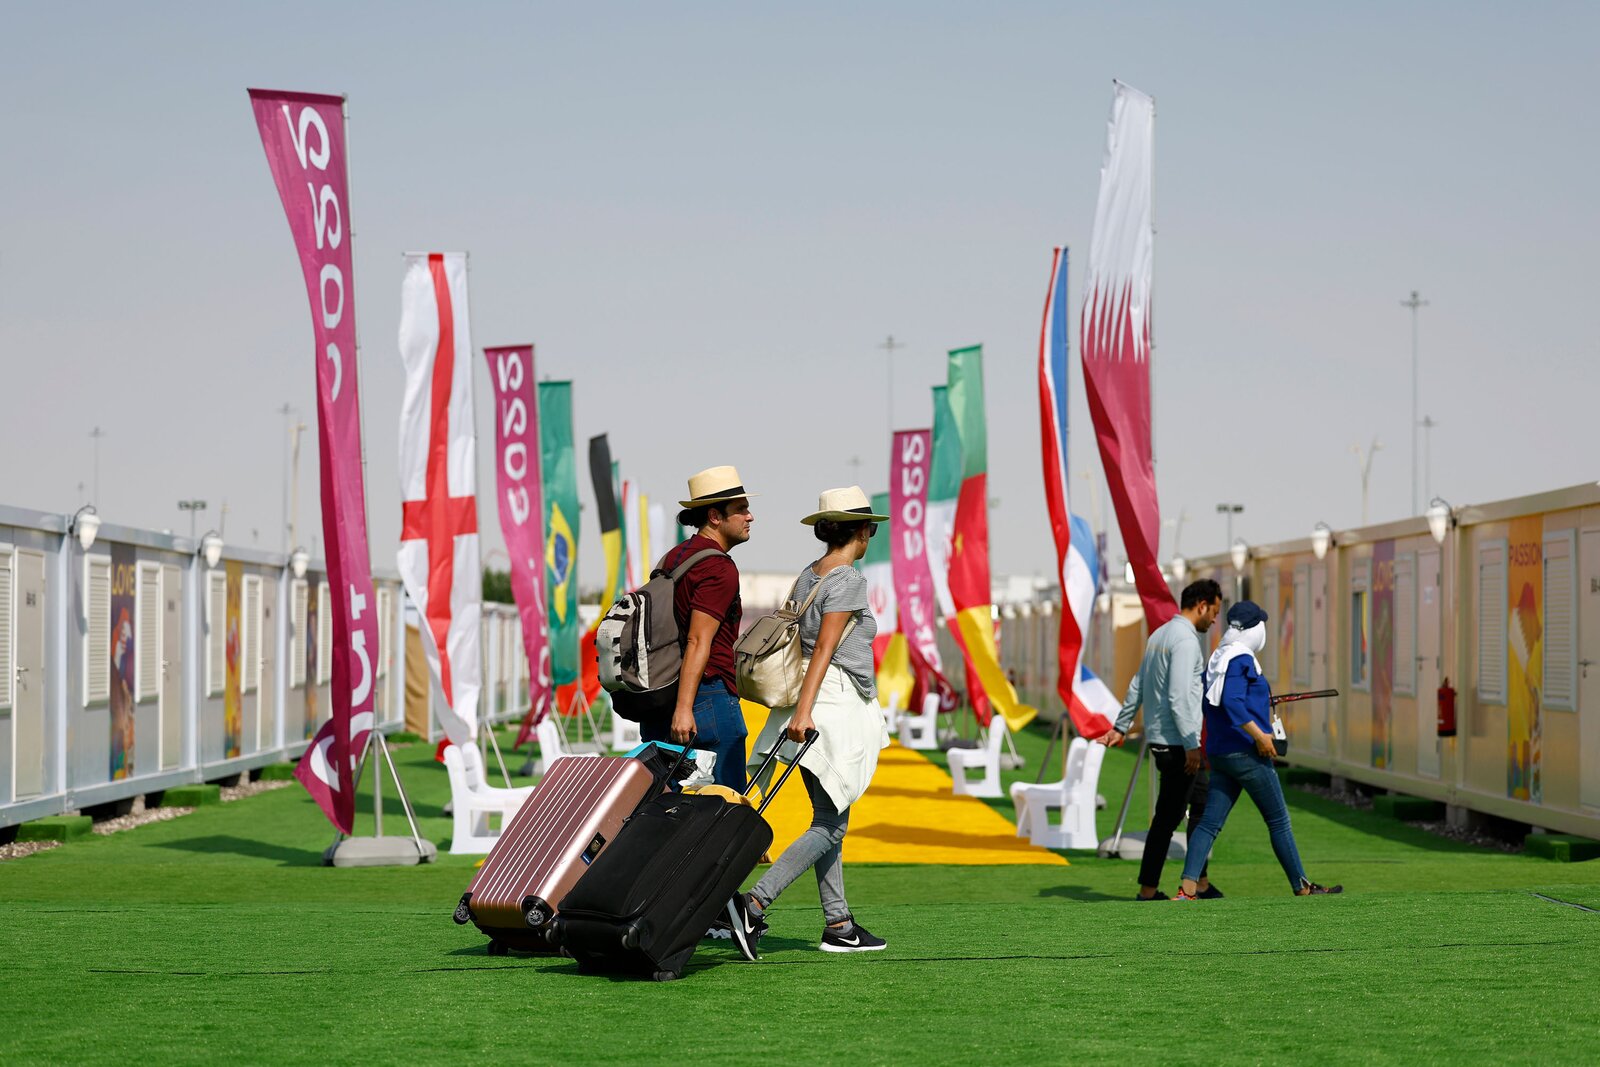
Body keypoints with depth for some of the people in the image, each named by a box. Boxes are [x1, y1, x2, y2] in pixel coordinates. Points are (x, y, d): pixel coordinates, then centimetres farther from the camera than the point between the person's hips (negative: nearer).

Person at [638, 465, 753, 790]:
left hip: (660, 696, 9)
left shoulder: (672, 557, 17)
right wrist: (683, 708, -24)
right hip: (710, 696, -9)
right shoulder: (720, 568, -11)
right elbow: (698, 641, -19)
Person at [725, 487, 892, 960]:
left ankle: (838, 924, 14)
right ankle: (755, 902, -19)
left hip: (811, 703, 9)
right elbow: (824, 649, -19)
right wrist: (803, 711, -24)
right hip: (837, 705, -9)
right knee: (828, 825, -7)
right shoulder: (848, 580, -12)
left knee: (830, 819, 12)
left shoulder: (806, 577, 12)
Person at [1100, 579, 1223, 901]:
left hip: (1160, 737, 10)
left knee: (1203, 802, 14)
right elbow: (1178, 696, -22)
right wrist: (1191, 745, -23)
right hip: (1176, 741, -10)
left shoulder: (1160, 634, 15)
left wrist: (1121, 726, 25)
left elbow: (1138, 686, 20)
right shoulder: (1186, 639, -15)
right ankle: (1148, 890, 1)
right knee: (1168, 815, -3)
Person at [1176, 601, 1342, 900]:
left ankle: (1188, 888, -10)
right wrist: (1259, 735, -22)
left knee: (1209, 822, 2)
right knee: (1278, 820, 3)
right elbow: (1232, 703, -24)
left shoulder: (1217, 658, 15)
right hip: (1246, 753, -9)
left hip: (1218, 753, 9)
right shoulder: (1241, 659, -13)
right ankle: (1302, 887, 12)